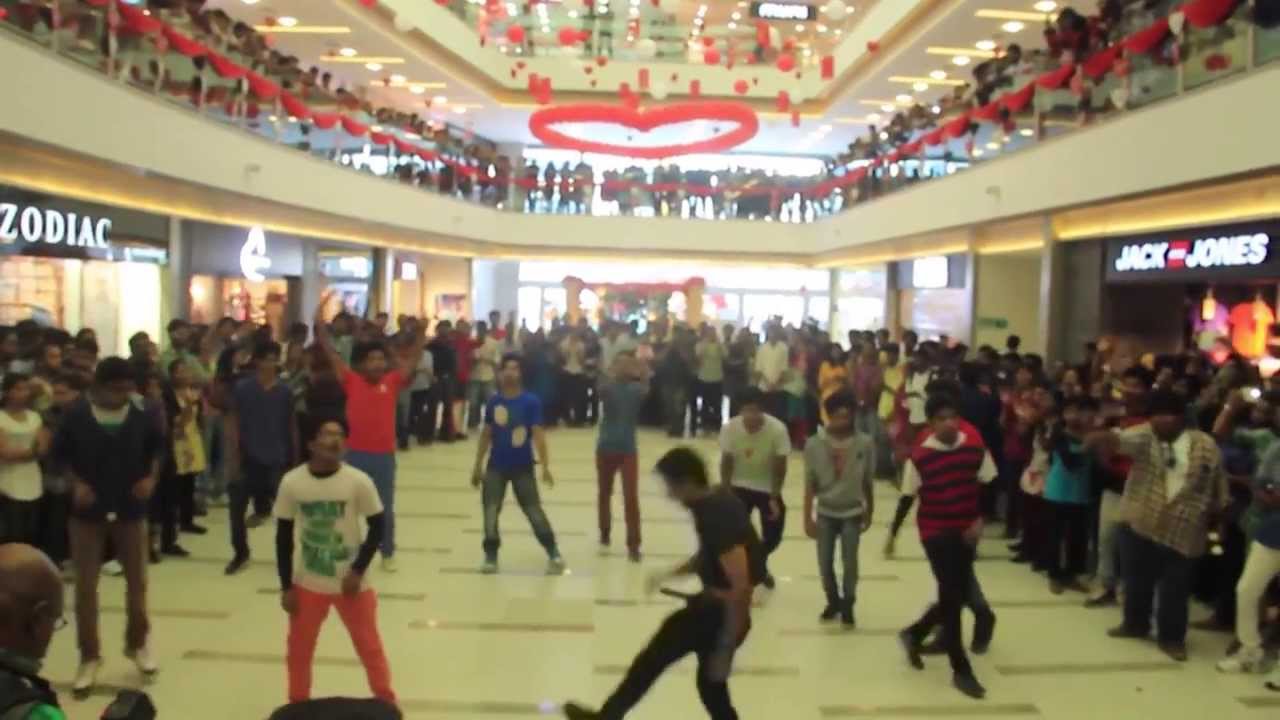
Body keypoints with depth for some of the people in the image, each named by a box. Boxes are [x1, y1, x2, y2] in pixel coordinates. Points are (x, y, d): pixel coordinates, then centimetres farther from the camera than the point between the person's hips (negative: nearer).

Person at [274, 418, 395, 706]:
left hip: (351, 583, -1)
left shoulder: (359, 481, -15)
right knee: (299, 650, 15)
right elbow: (283, 537, -3)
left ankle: (387, 704, 28)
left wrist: (358, 569, -12)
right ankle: (298, 707, 37)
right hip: (307, 584, 2)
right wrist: (286, 587, -3)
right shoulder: (292, 482, -11)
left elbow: (378, 526, -5)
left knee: (370, 647, 10)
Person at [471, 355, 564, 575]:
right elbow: (486, 435, 9)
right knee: (490, 510, 2)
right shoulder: (493, 402, 1)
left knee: (533, 509, 0)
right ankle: (491, 556, 16)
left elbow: (538, 435, -12)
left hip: (523, 466, -3)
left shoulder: (531, 401, -9)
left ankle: (554, 554, 12)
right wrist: (478, 466, 9)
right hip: (496, 466, 3)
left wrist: (546, 466, -18)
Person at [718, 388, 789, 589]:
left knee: (773, 534, 2)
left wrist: (774, 498, -16)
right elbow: (726, 463, -10)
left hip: (768, 488, 0)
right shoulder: (730, 428, -22)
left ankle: (760, 564, 35)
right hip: (740, 486, 0)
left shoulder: (778, 429, -26)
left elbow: (779, 467, -15)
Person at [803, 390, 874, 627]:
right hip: (825, 512, 1)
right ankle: (833, 601, 33)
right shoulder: (815, 444, -14)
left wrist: (869, 513, 8)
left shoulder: (865, 443, -14)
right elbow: (810, 485, -7)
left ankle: (848, 605, 25)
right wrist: (808, 518, -6)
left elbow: (867, 482, -1)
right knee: (825, 563, 7)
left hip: (852, 512, -1)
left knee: (850, 562, 1)